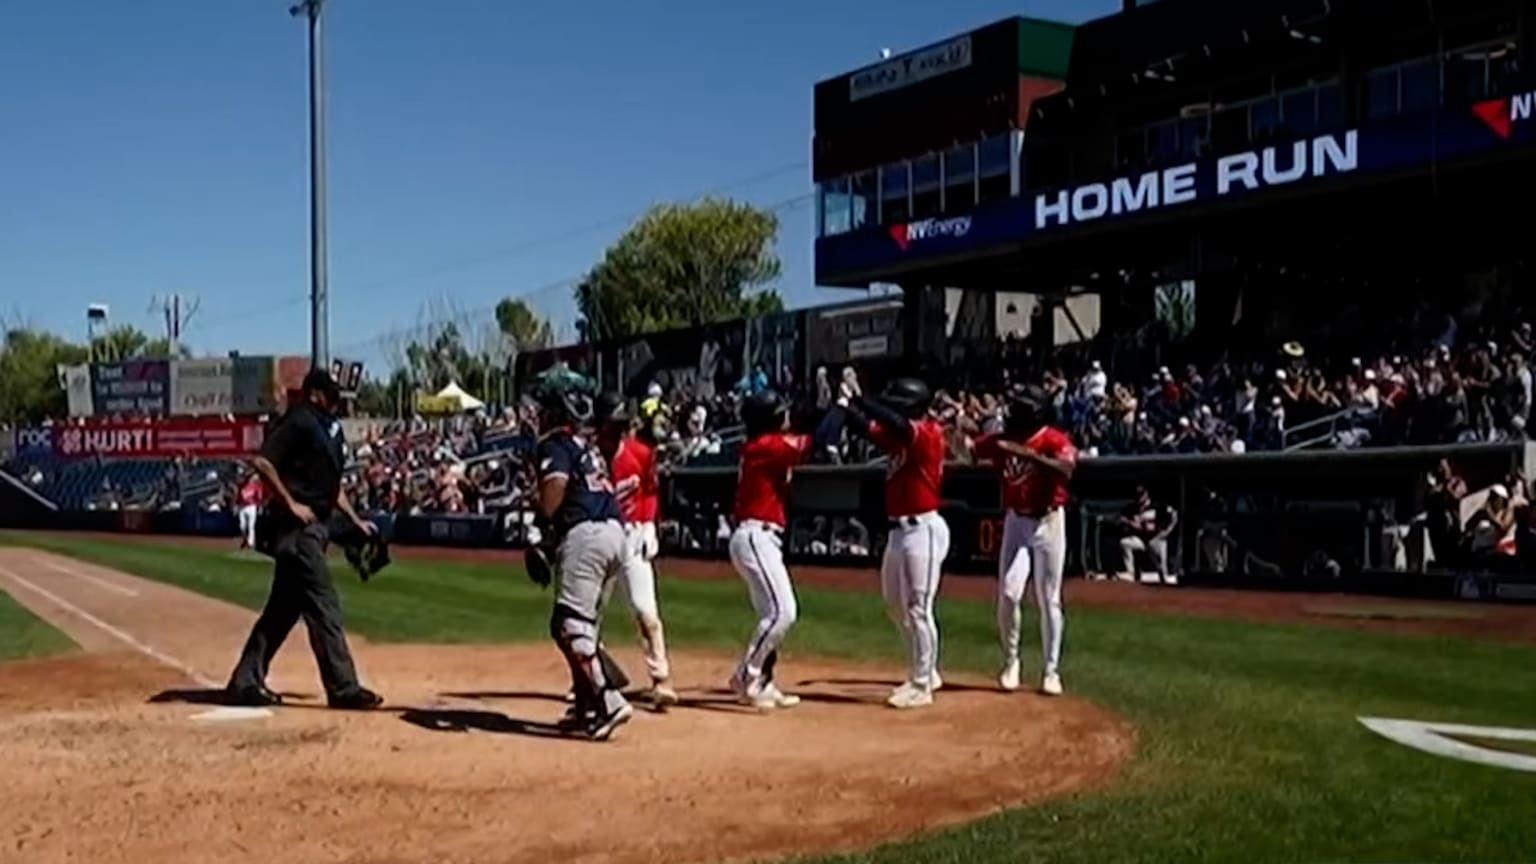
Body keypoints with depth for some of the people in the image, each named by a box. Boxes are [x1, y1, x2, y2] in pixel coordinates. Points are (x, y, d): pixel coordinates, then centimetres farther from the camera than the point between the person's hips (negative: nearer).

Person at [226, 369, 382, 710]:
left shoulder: (330, 427, 18)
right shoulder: (299, 421, -11)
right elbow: (262, 461, -20)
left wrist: (355, 520, 18)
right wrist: (291, 504, -19)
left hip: (315, 526, 10)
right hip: (297, 528, -10)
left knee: (284, 607, 13)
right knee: (323, 605, -9)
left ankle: (246, 681, 20)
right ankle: (343, 687, -8)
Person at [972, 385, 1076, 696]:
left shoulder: (1056, 440, -13)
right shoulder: (1002, 440, 1)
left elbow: (1066, 469, -33)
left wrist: (1028, 453, -41)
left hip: (1048, 522, -3)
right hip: (1016, 521, 3)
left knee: (1048, 599, 3)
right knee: (1008, 594, -6)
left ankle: (1051, 670, 14)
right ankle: (1010, 661, 14)